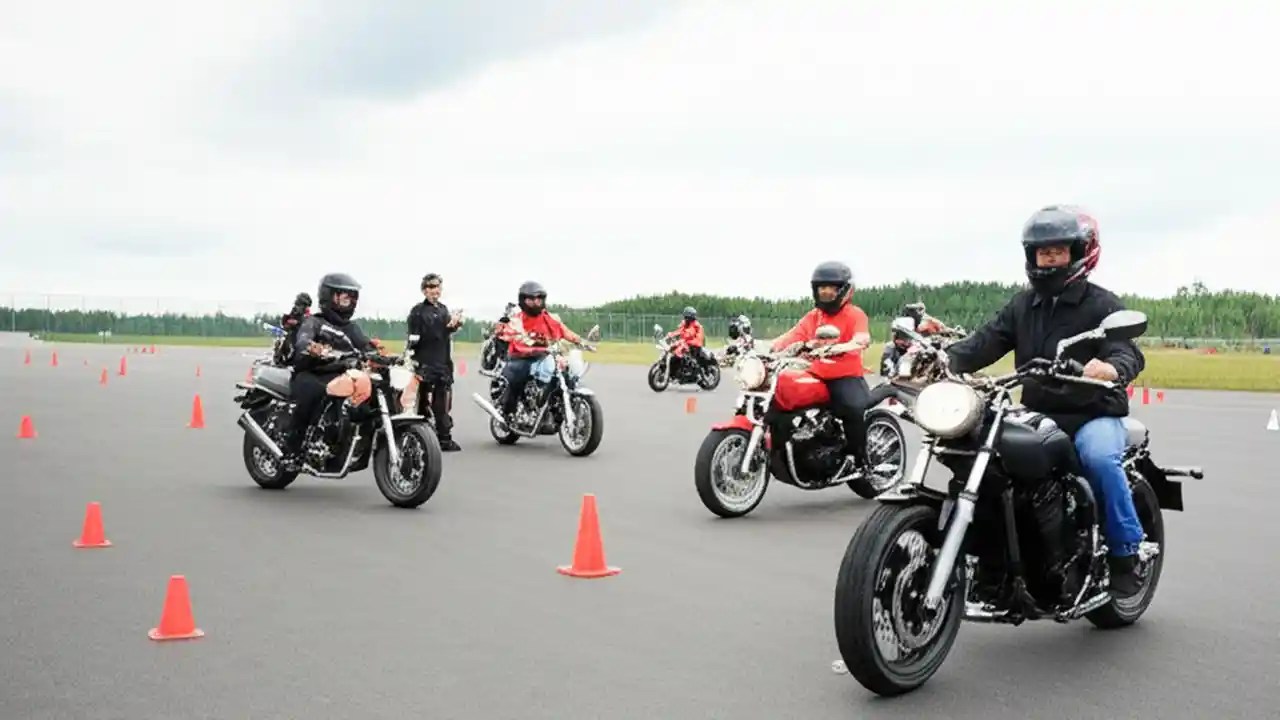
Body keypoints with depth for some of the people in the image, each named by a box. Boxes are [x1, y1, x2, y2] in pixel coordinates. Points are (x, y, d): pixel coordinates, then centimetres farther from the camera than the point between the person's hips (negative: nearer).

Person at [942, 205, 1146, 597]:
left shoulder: (1102, 304, -1)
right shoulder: (1022, 305, 14)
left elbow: (1127, 350, -18)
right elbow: (985, 342, 1)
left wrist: (1112, 367, -43)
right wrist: (943, 359, -19)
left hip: (1093, 414, -4)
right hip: (1037, 415, 5)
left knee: (1100, 459, -34)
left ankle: (1126, 553, -16)